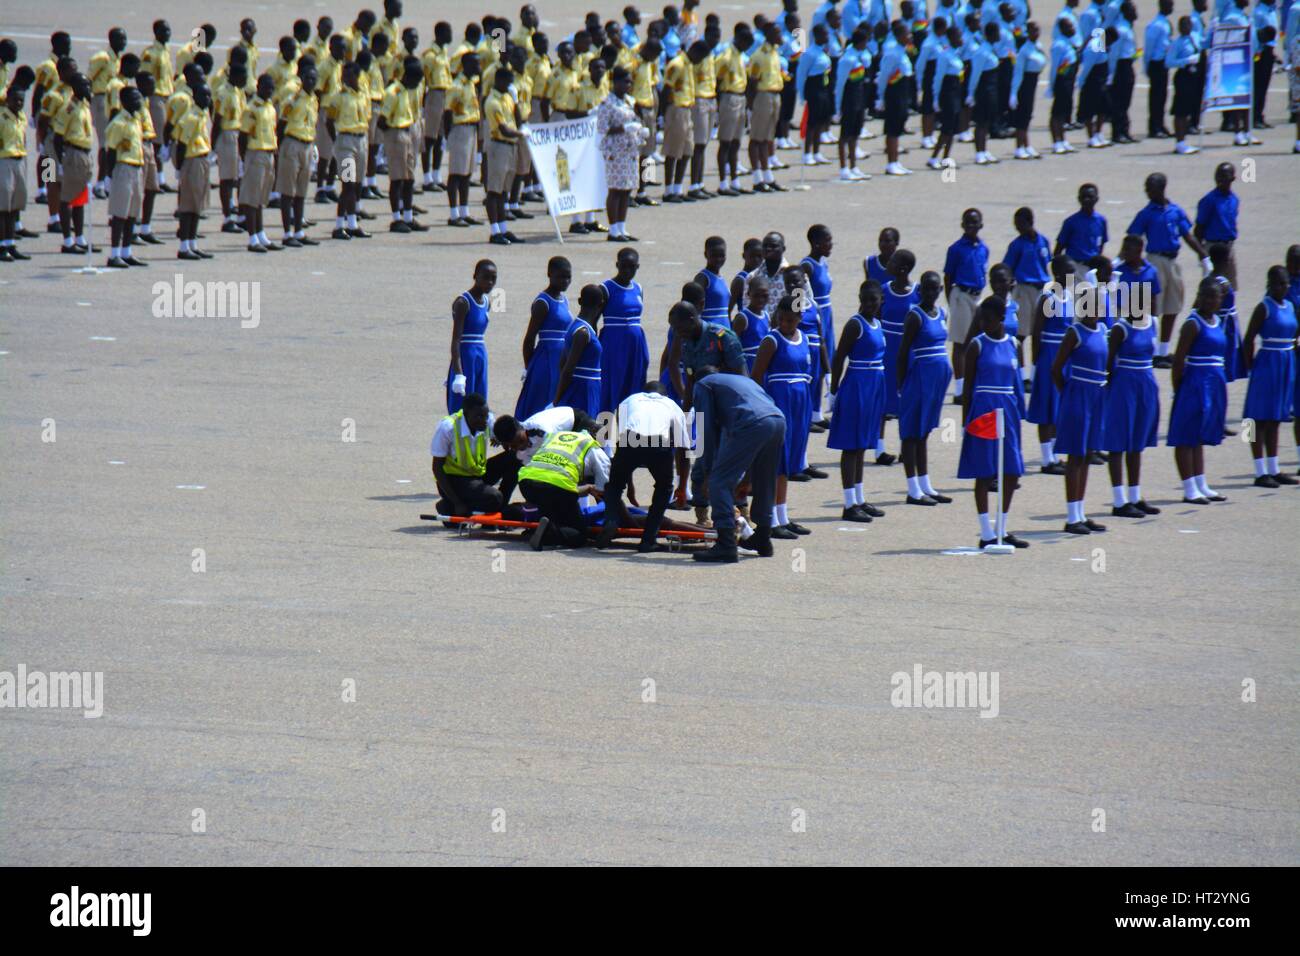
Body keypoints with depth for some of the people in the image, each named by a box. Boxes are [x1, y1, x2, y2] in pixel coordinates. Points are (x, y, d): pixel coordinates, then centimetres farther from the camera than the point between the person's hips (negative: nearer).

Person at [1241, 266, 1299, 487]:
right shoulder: (1264, 308, -11)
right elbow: (1248, 340, -10)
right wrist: (1252, 368, -9)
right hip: (1267, 365, -8)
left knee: (1275, 420, 13)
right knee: (1261, 419, -2)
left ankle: (1274, 470, 18)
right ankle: (1261, 473, -1)